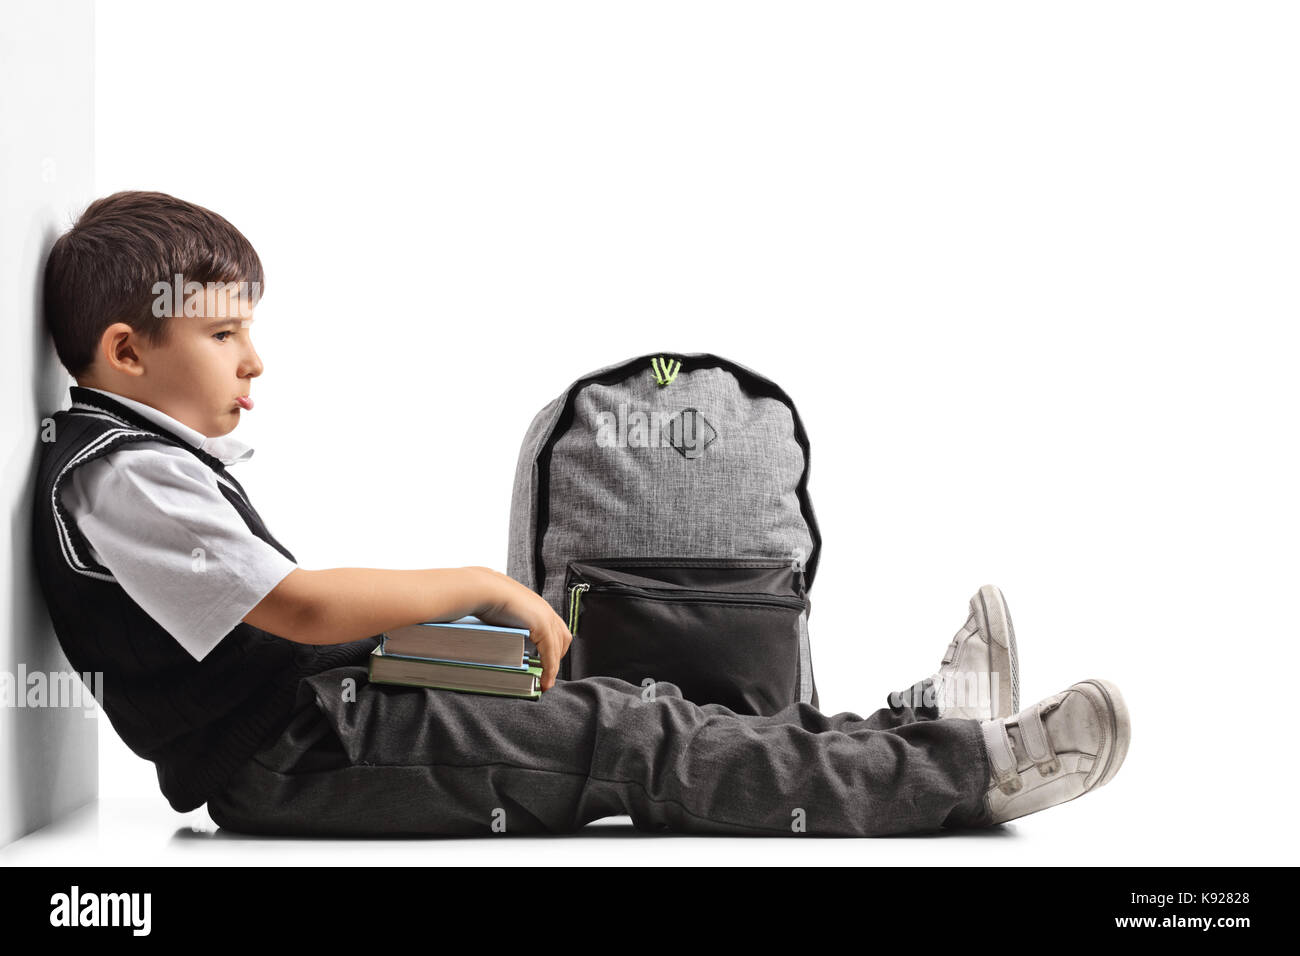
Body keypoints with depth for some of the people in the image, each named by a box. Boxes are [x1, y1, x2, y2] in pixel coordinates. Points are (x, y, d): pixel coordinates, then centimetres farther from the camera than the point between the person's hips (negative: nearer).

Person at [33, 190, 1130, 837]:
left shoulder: (158, 457, 20)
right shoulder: (121, 476, -15)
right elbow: (298, 607, -24)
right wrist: (482, 585, -14)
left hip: (323, 715, 10)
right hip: (298, 756, -10)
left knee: (629, 715, 2)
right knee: (638, 742, -15)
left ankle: (916, 729, 2)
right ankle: (965, 769, -13)